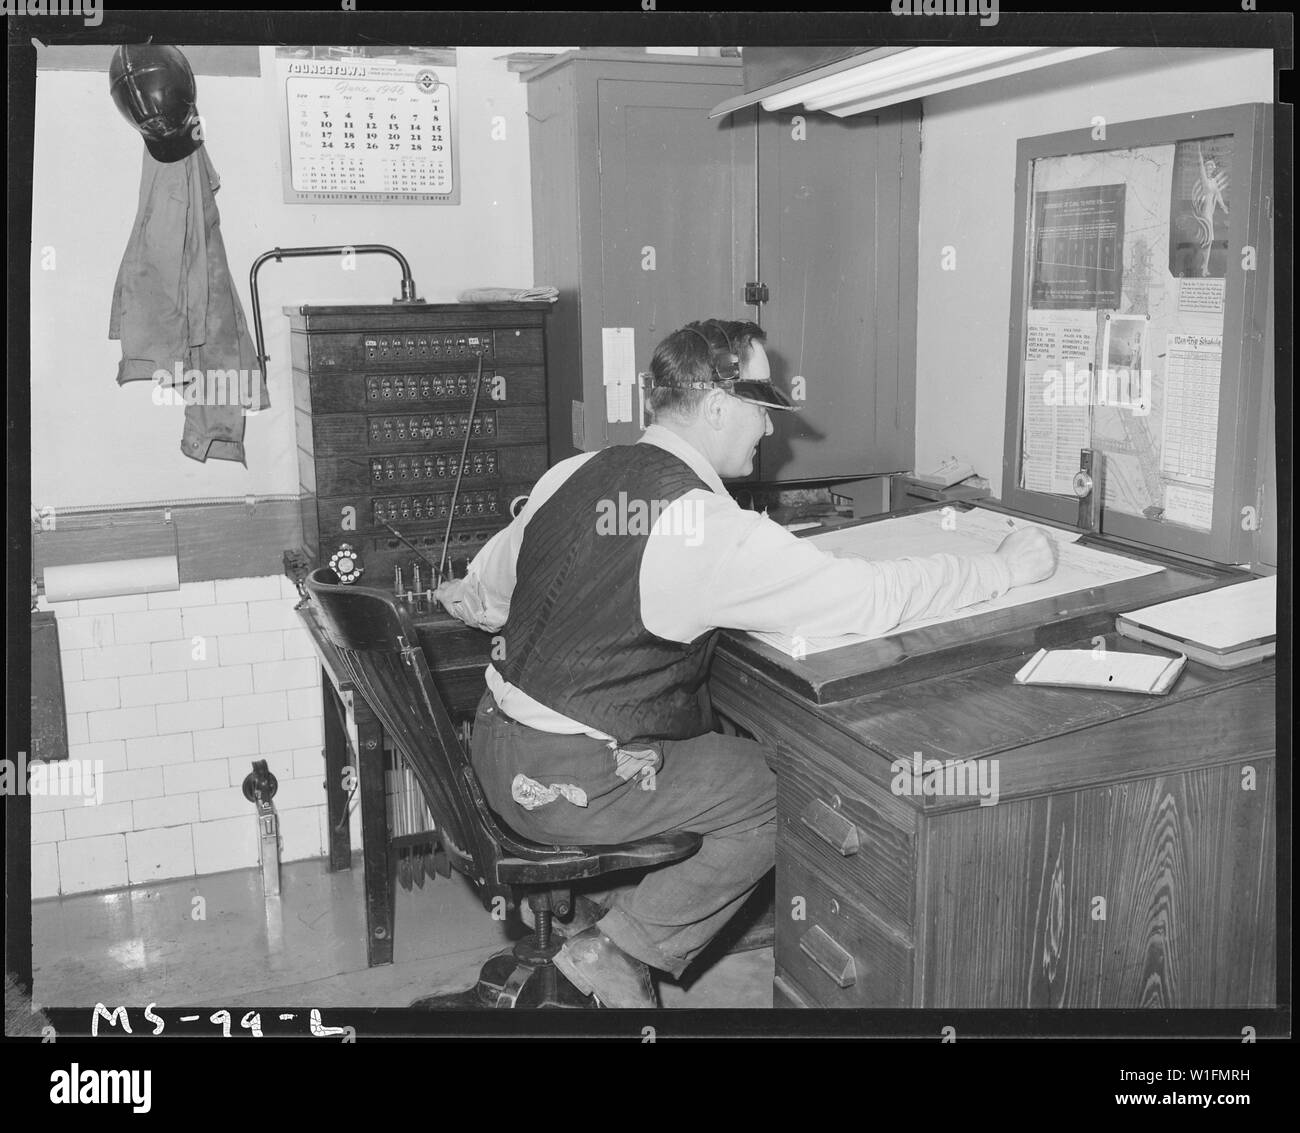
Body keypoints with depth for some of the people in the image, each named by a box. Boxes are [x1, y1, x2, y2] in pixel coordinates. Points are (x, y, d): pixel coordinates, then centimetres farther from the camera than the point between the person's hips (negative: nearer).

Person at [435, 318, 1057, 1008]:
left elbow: (482, 593, 16)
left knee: (715, 727, 23)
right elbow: (873, 599, -21)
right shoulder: (711, 531, -23)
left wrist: (476, 600, 39)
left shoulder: (572, 475, 1)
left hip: (496, 746, 9)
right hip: (567, 786, -8)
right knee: (783, 790, 4)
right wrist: (1006, 568, -7)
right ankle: (617, 951, 7)